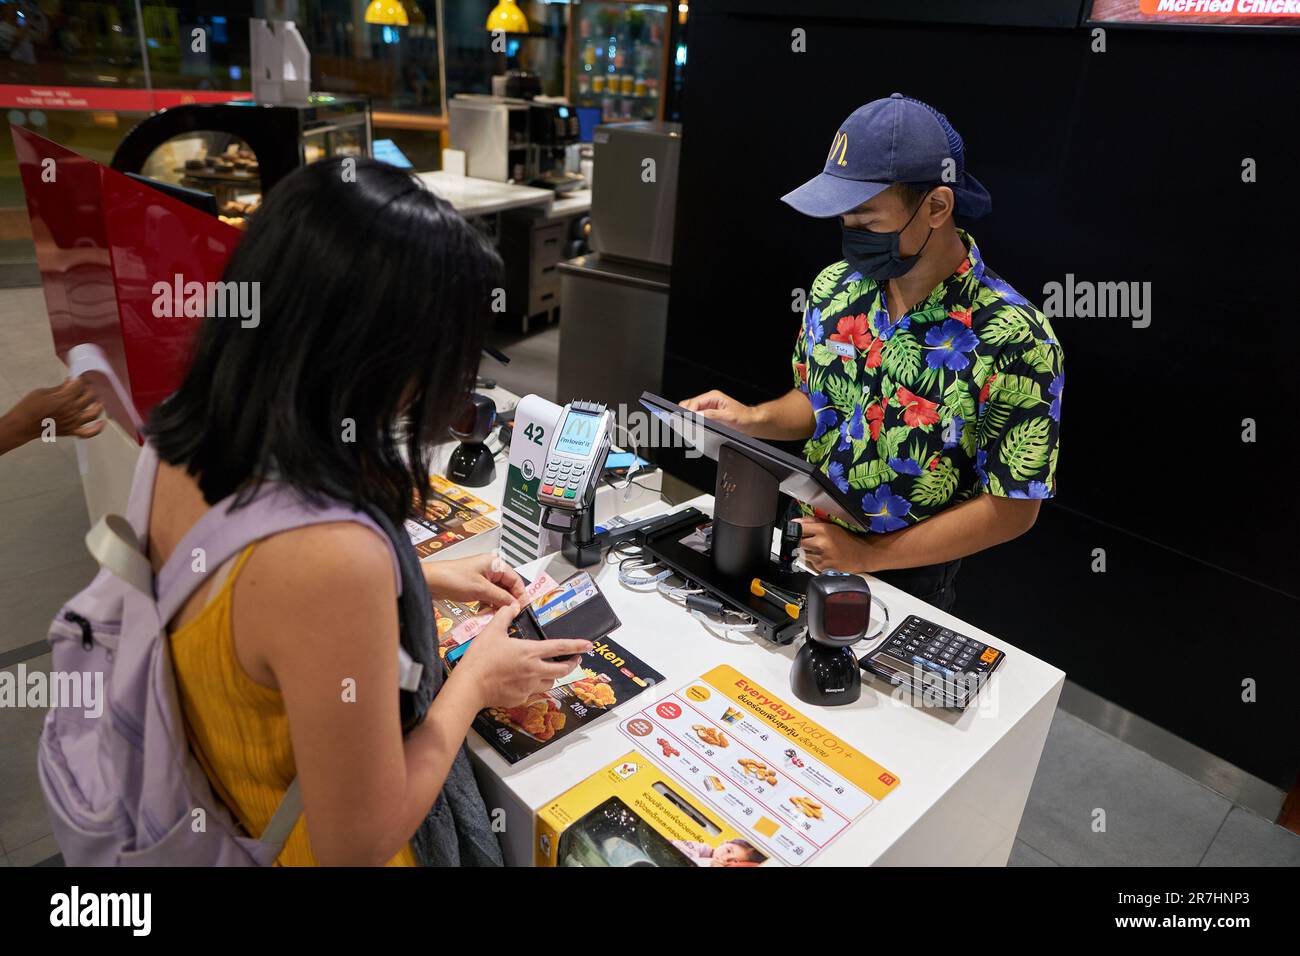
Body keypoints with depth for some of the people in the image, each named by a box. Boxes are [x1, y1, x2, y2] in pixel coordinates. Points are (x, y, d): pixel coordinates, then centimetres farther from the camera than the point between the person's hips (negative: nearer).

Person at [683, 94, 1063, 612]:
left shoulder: (1013, 340, -22)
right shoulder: (833, 287, -6)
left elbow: (1012, 509, -17)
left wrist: (868, 556, -21)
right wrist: (754, 419, -11)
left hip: (908, 576, -3)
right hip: (808, 546, 4)